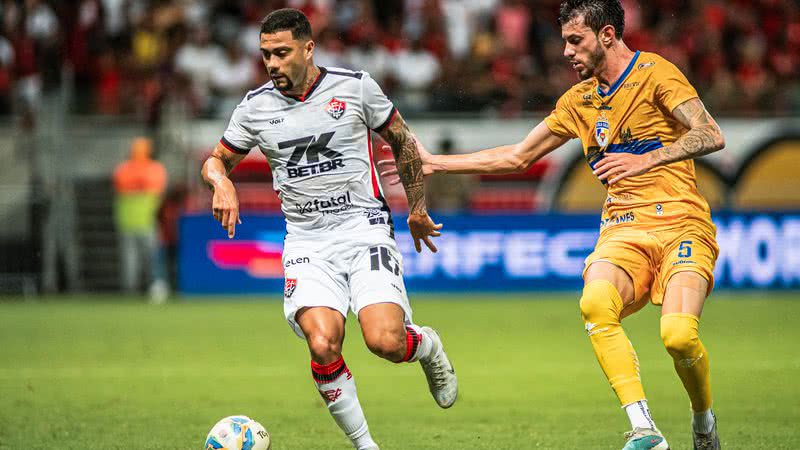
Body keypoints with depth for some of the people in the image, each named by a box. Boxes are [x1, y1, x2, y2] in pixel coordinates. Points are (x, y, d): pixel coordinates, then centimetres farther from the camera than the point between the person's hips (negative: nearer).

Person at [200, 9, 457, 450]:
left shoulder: (355, 86, -1)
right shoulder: (256, 106, 4)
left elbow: (402, 141, 13)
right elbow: (216, 160, 17)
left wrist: (417, 207, 17)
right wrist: (221, 183, -7)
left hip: (365, 229, -2)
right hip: (307, 243, 2)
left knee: (385, 342, -21)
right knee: (323, 345, -23)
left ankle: (426, 345, 17)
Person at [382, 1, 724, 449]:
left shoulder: (655, 72, 0)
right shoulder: (579, 100, 20)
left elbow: (711, 136, -10)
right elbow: (517, 156, 29)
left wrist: (646, 160, -23)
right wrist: (434, 163, 28)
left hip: (681, 225, -5)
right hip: (622, 230, 5)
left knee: (678, 334, -28)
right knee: (596, 302, -31)